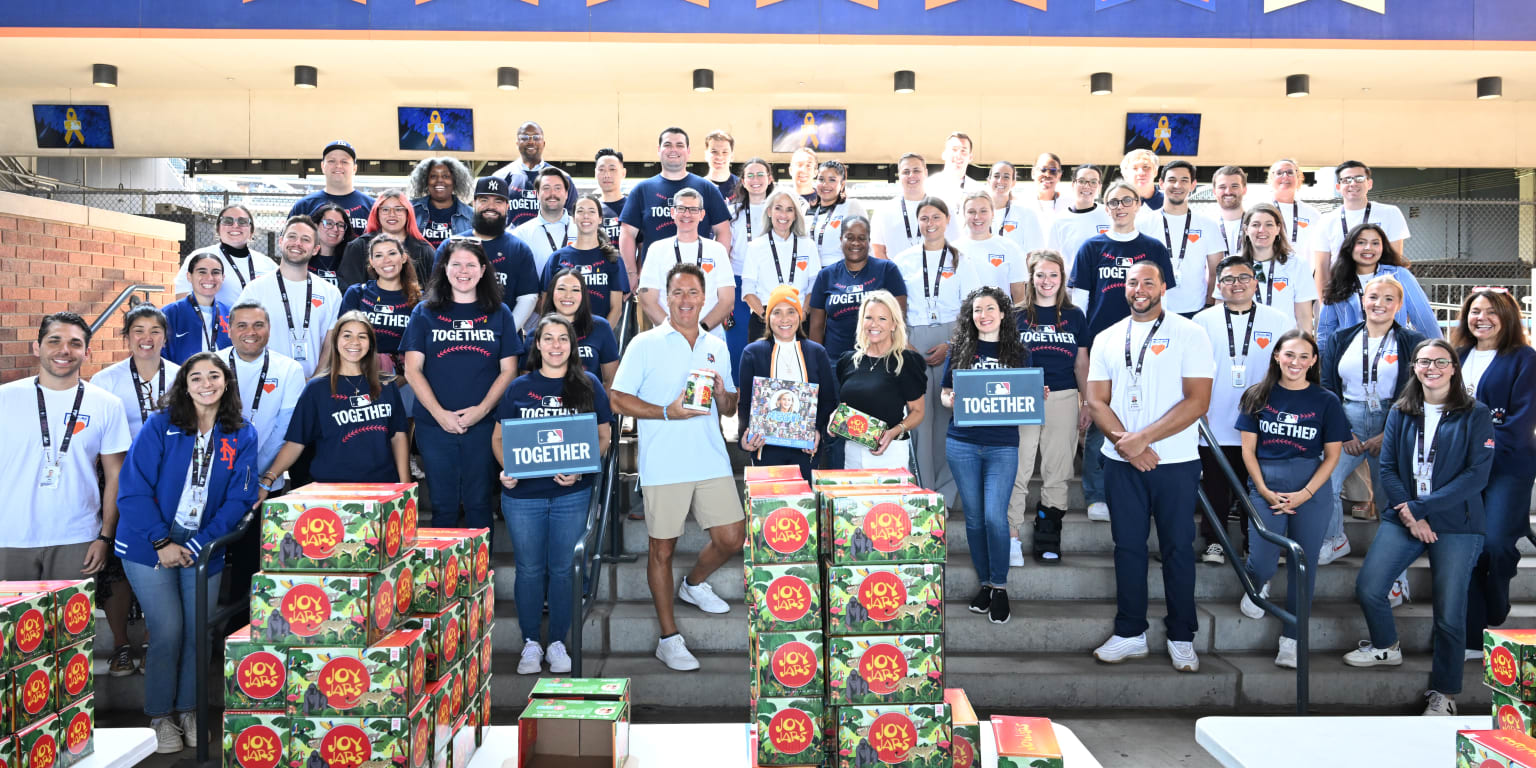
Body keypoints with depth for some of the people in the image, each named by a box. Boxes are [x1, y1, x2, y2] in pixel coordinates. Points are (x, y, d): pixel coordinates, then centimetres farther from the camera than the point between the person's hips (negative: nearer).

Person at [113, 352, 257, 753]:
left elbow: (239, 500, -4)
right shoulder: (161, 426, -7)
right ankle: (161, 715, 14)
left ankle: (188, 708, 24)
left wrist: (196, 546, -13)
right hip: (151, 544, -2)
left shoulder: (242, 435, -1)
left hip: (204, 549, 2)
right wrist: (162, 542, -16)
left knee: (198, 631, 5)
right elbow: (133, 489, -10)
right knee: (167, 631, -4)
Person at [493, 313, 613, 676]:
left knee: (562, 568, 8)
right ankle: (530, 643, 22)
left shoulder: (589, 385, 2)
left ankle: (558, 643, 21)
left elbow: (603, 437, 3)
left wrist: (579, 469, -13)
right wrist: (505, 469, -11)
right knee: (529, 569, 9)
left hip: (572, 494, 0)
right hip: (523, 494, 1)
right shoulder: (519, 387, 5)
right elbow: (498, 437, 8)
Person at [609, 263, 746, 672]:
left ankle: (694, 584, 35)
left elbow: (731, 409, 20)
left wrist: (722, 394, -4)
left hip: (713, 461, 4)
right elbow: (618, 399, -5)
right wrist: (668, 412, -16)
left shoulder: (717, 347, 14)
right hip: (664, 466, -4)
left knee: (731, 538, 3)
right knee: (662, 548, 3)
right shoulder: (645, 345, 0)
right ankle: (669, 638, 16)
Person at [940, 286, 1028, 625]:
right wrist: (950, 401, -13)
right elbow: (945, 394, 8)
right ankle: (985, 583, 22)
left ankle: (1000, 587, 8)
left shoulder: (1019, 353, 6)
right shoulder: (958, 350, 5)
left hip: (1002, 447, -1)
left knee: (995, 517, -9)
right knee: (974, 518, 7)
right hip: (962, 444, 1)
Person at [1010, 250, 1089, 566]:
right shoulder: (1016, 315, 5)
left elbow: (1081, 363, 13)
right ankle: (1012, 536, 1)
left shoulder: (1074, 315, 11)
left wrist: (1086, 403, 9)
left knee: (1057, 471, 5)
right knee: (1018, 471, -3)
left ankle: (1048, 530, 14)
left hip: (1064, 400, 2)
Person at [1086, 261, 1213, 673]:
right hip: (1121, 462, 3)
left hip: (1176, 463, -3)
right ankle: (1130, 633, 19)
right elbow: (1096, 400, 5)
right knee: (1128, 546, 8)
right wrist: (1123, 442, -13)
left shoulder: (1188, 333, -3)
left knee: (1177, 549, 5)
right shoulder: (1108, 339, 9)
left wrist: (1142, 439, -16)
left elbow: (1197, 400, -11)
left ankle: (1181, 637, 17)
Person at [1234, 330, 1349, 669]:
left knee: (1304, 565, 2)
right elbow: (1248, 449, 4)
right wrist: (1265, 492, -7)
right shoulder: (1258, 396, 5)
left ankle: (1290, 640, 14)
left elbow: (1332, 455, 4)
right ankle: (1258, 586, 26)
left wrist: (1305, 494, -8)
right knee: (1262, 561, -12)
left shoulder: (1326, 401, 3)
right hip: (1266, 485, 0)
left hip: (1312, 490, 0)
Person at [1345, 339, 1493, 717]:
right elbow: (1388, 467, 4)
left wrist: (1422, 507, -14)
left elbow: (1477, 474, -9)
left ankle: (1444, 693, 16)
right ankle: (1386, 647, 21)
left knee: (1449, 614, -1)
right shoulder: (1400, 413, 8)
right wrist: (1409, 516, -10)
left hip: (1456, 524, -3)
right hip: (1403, 518, 3)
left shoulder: (1475, 415, -1)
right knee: (1367, 588, -9)